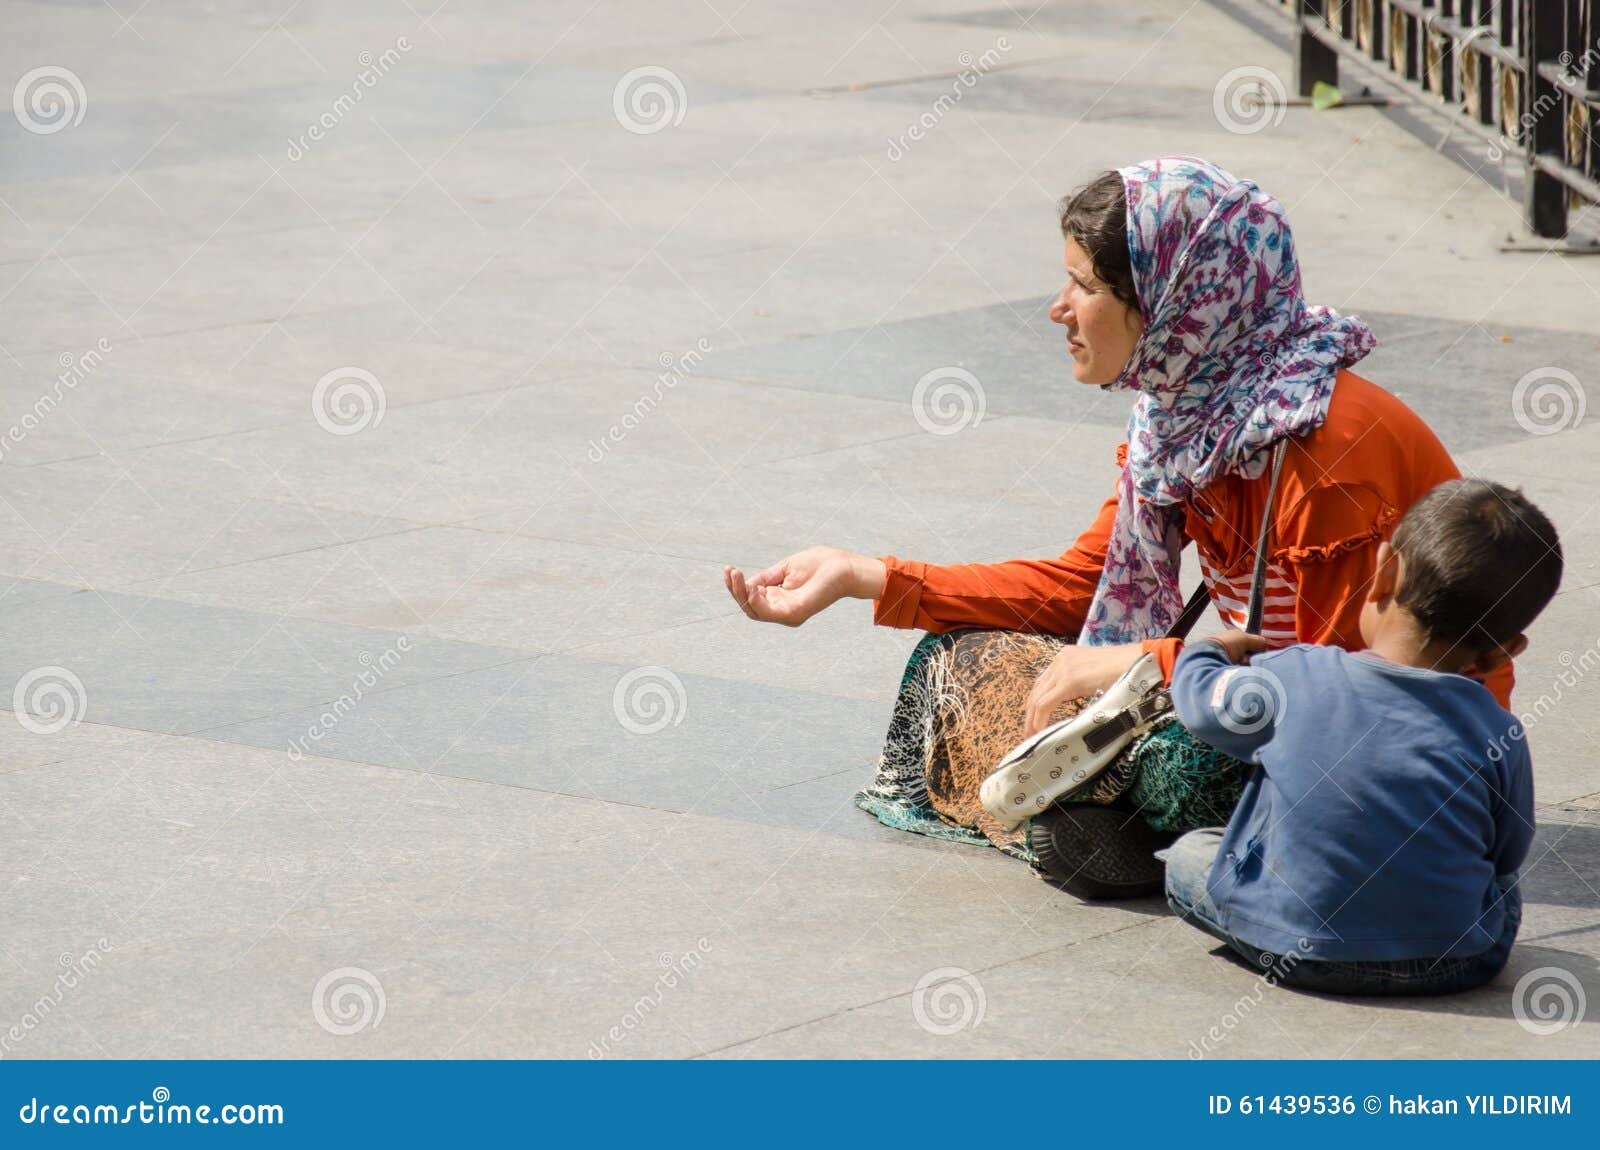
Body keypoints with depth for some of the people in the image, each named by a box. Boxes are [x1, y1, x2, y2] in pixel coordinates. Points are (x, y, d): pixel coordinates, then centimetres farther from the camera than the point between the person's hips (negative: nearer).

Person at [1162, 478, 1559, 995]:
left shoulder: (1294, 680, -12)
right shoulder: (1501, 736, -11)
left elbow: (1199, 698, 8)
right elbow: (1507, 855, 1)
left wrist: (1209, 652, 31)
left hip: (1298, 950, -3)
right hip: (1457, 962, 3)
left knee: (1187, 856, 20)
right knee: (1502, 894, 35)